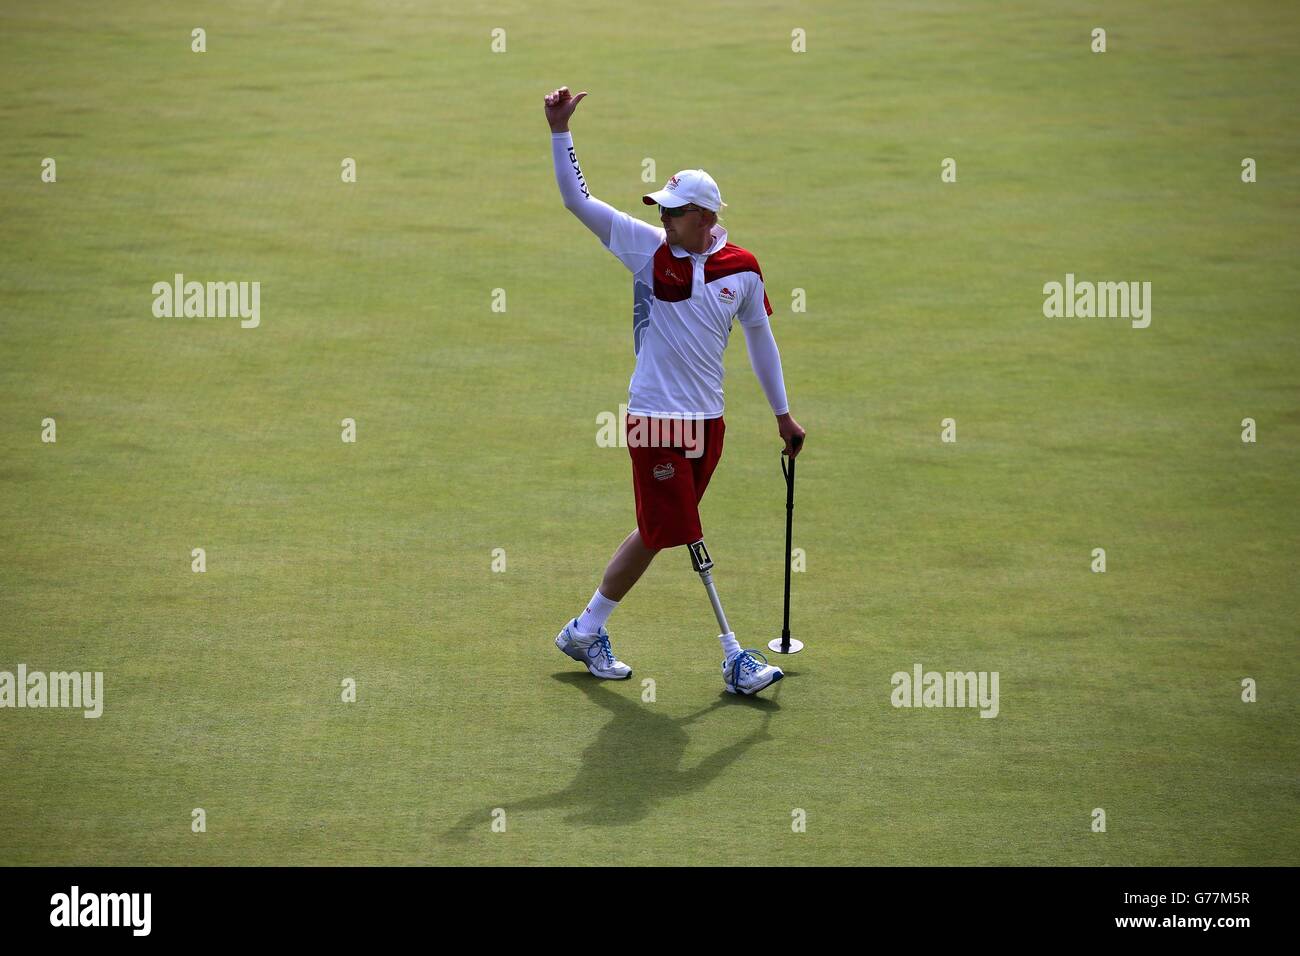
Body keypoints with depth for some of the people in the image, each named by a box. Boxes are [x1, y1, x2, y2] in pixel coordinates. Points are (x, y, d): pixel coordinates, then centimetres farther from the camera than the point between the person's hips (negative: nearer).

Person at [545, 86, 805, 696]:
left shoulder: (742, 270, 2)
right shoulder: (648, 247, -4)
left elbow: (759, 338, 14)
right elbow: (578, 200, -6)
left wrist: (782, 413, 17)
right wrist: (559, 132, -16)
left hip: (707, 421, 4)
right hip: (656, 420, -4)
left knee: (656, 535, 10)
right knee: (687, 539, -6)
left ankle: (586, 632, 24)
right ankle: (733, 657, 0)